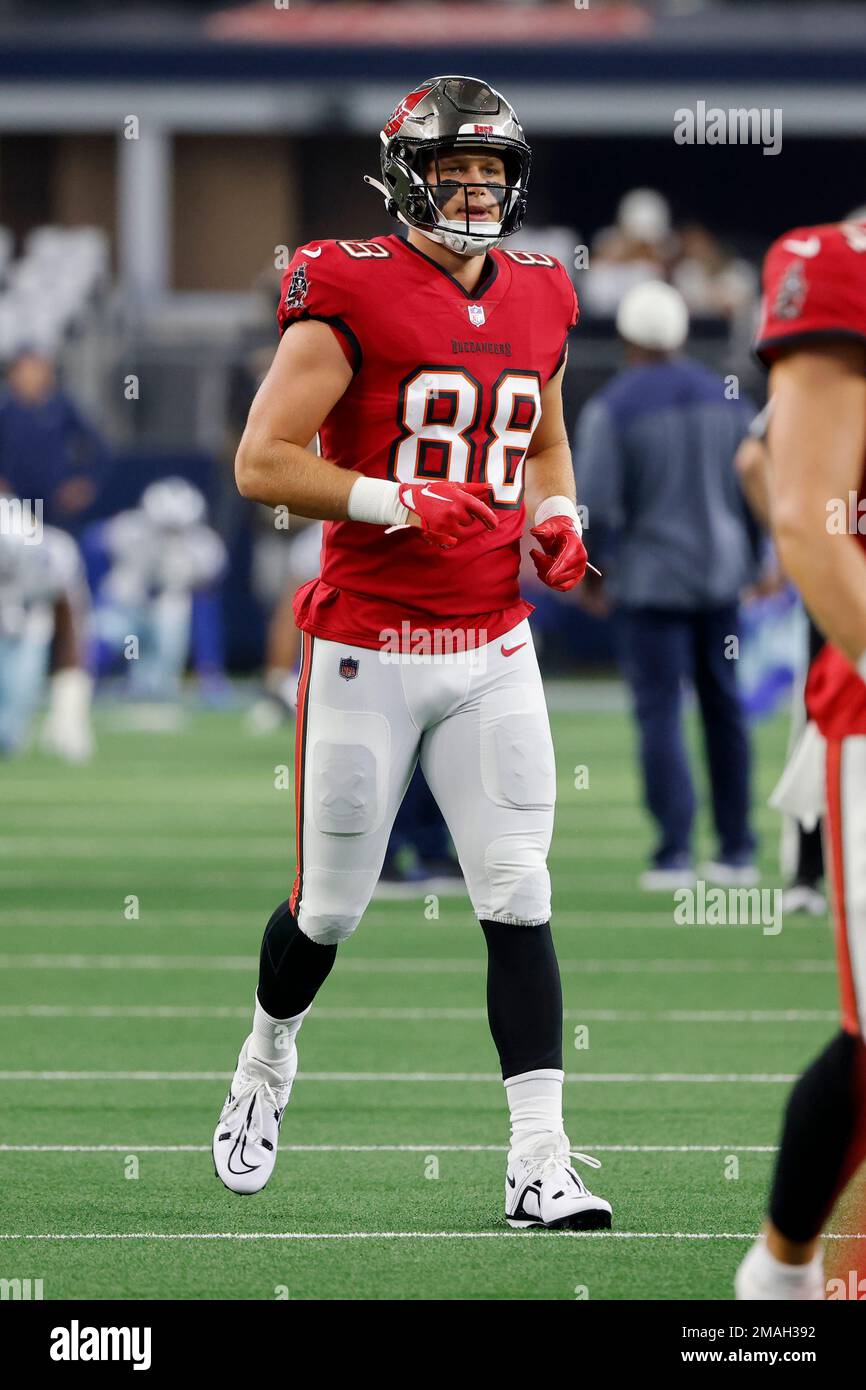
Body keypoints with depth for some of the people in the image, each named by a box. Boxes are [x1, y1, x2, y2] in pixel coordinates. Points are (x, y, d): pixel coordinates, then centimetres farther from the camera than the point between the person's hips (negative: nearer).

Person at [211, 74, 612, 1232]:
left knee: (520, 900, -6)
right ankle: (267, 1058, 40)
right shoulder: (351, 294, -11)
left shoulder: (540, 302, 9)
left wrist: (558, 518, 6)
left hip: (493, 648, 4)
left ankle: (540, 1164, -7)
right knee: (331, 907, 8)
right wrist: (399, 504, -22)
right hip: (367, 647, -4)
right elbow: (263, 462, -13)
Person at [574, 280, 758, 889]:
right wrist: (750, 564, 19)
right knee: (723, 707, 12)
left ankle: (675, 854, -6)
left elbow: (594, 502, -15)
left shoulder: (611, 409, -11)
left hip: (650, 581, -4)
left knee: (661, 713, -2)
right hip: (720, 571, 5)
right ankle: (737, 851, 16)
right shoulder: (725, 399, 4)